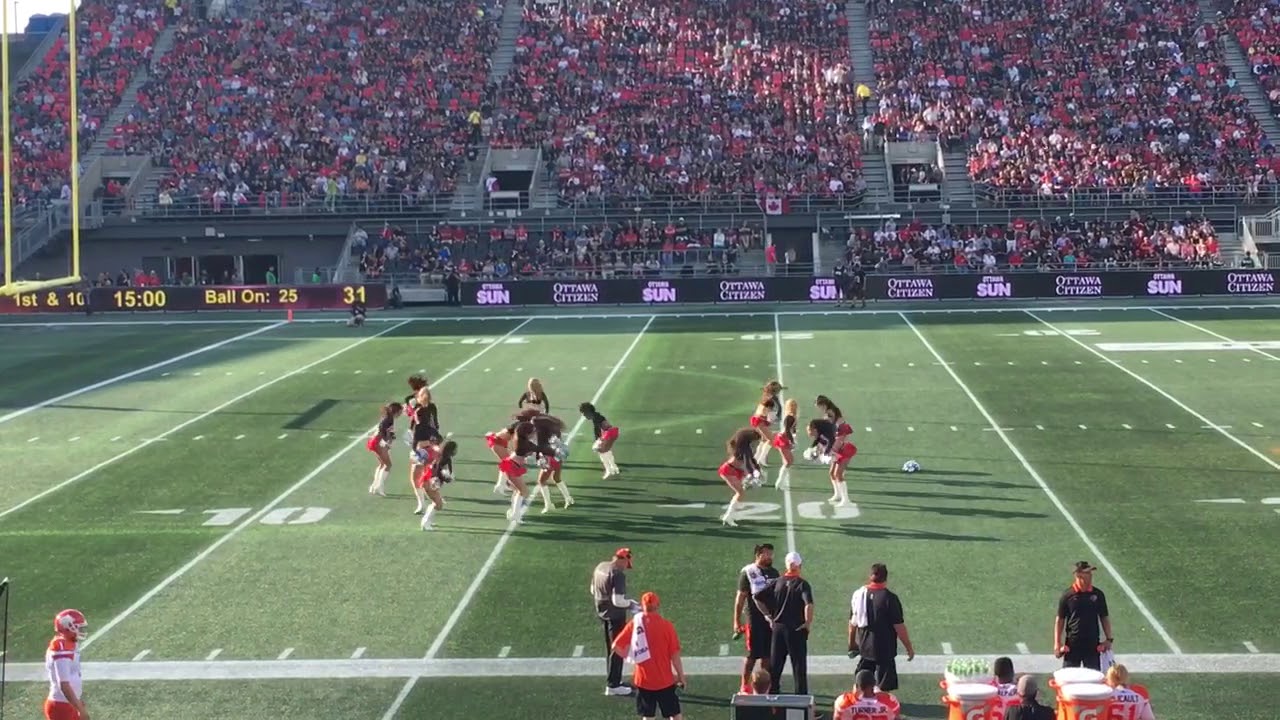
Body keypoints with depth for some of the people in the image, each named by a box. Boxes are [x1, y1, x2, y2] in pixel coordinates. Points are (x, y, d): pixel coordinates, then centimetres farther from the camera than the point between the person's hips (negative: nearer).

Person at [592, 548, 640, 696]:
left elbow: (593, 591, 14)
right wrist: (632, 604, -9)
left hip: (602, 613, 9)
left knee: (609, 648, 20)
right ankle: (612, 685, 5)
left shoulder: (600, 568, 3)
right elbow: (618, 601, -25)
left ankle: (613, 680, 31)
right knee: (617, 649, 2)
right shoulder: (618, 574, -24)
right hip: (615, 616, -9)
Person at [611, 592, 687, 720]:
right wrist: (681, 677, 4)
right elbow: (675, 656, -7)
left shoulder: (634, 624, -4)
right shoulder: (666, 625, -9)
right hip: (665, 680, -2)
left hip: (643, 680, 2)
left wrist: (630, 656, 15)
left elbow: (616, 646, -3)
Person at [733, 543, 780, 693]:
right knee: (752, 654, -1)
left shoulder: (774, 572, 9)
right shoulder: (748, 572, -7)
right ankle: (745, 686, 9)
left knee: (768, 654, 8)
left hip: (772, 619, 5)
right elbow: (740, 597, -6)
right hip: (755, 620, -5)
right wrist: (737, 622, -8)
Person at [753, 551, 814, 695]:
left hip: (777, 627, 4)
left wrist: (768, 615, 8)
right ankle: (801, 694, 4)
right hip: (797, 629, -4)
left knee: (775, 664, 13)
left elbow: (757, 598, 2)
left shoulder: (777, 582, 2)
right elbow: (809, 604, -25)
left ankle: (772, 693, 16)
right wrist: (808, 623, -13)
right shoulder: (802, 584, -10)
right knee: (799, 665, 4)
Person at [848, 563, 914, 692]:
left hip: (864, 647, 5)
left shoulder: (858, 594, -1)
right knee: (884, 687, 2)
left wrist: (852, 643, 23)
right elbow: (899, 626, -15)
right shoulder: (889, 598, -17)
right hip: (884, 650, -5)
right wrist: (909, 647, -4)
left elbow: (852, 623, 8)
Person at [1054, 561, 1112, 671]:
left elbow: (1104, 618, 9)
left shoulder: (1098, 595, 0)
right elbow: (1060, 620, -1)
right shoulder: (1068, 595, -6)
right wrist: (1057, 644, -5)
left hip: (1093, 645, 2)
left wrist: (1108, 639, 2)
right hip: (1072, 645, -2)